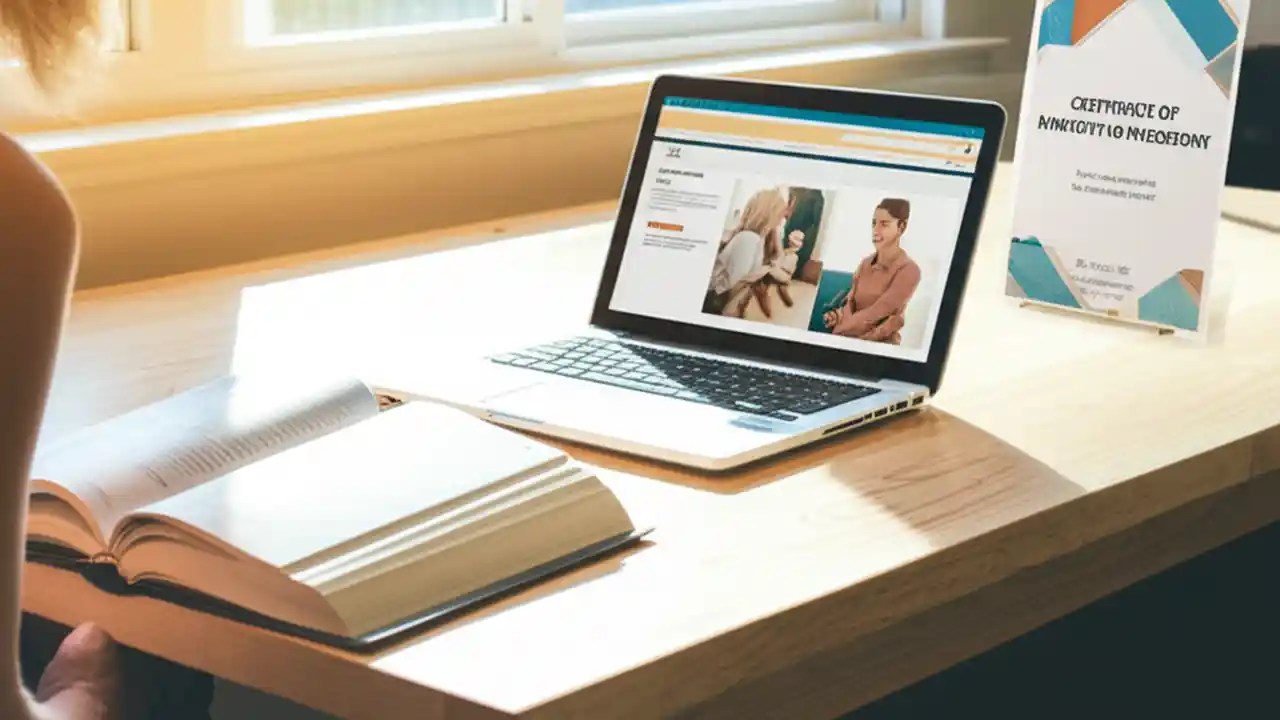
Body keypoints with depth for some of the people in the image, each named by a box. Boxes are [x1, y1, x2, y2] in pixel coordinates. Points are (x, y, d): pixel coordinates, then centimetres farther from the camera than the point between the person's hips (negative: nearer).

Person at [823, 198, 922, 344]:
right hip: (849, 340, 6)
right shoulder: (866, 263, 7)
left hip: (881, 345, -6)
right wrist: (840, 316, -16)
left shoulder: (908, 270, -12)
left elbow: (875, 313, -17)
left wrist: (837, 329, -12)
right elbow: (851, 302, 5)